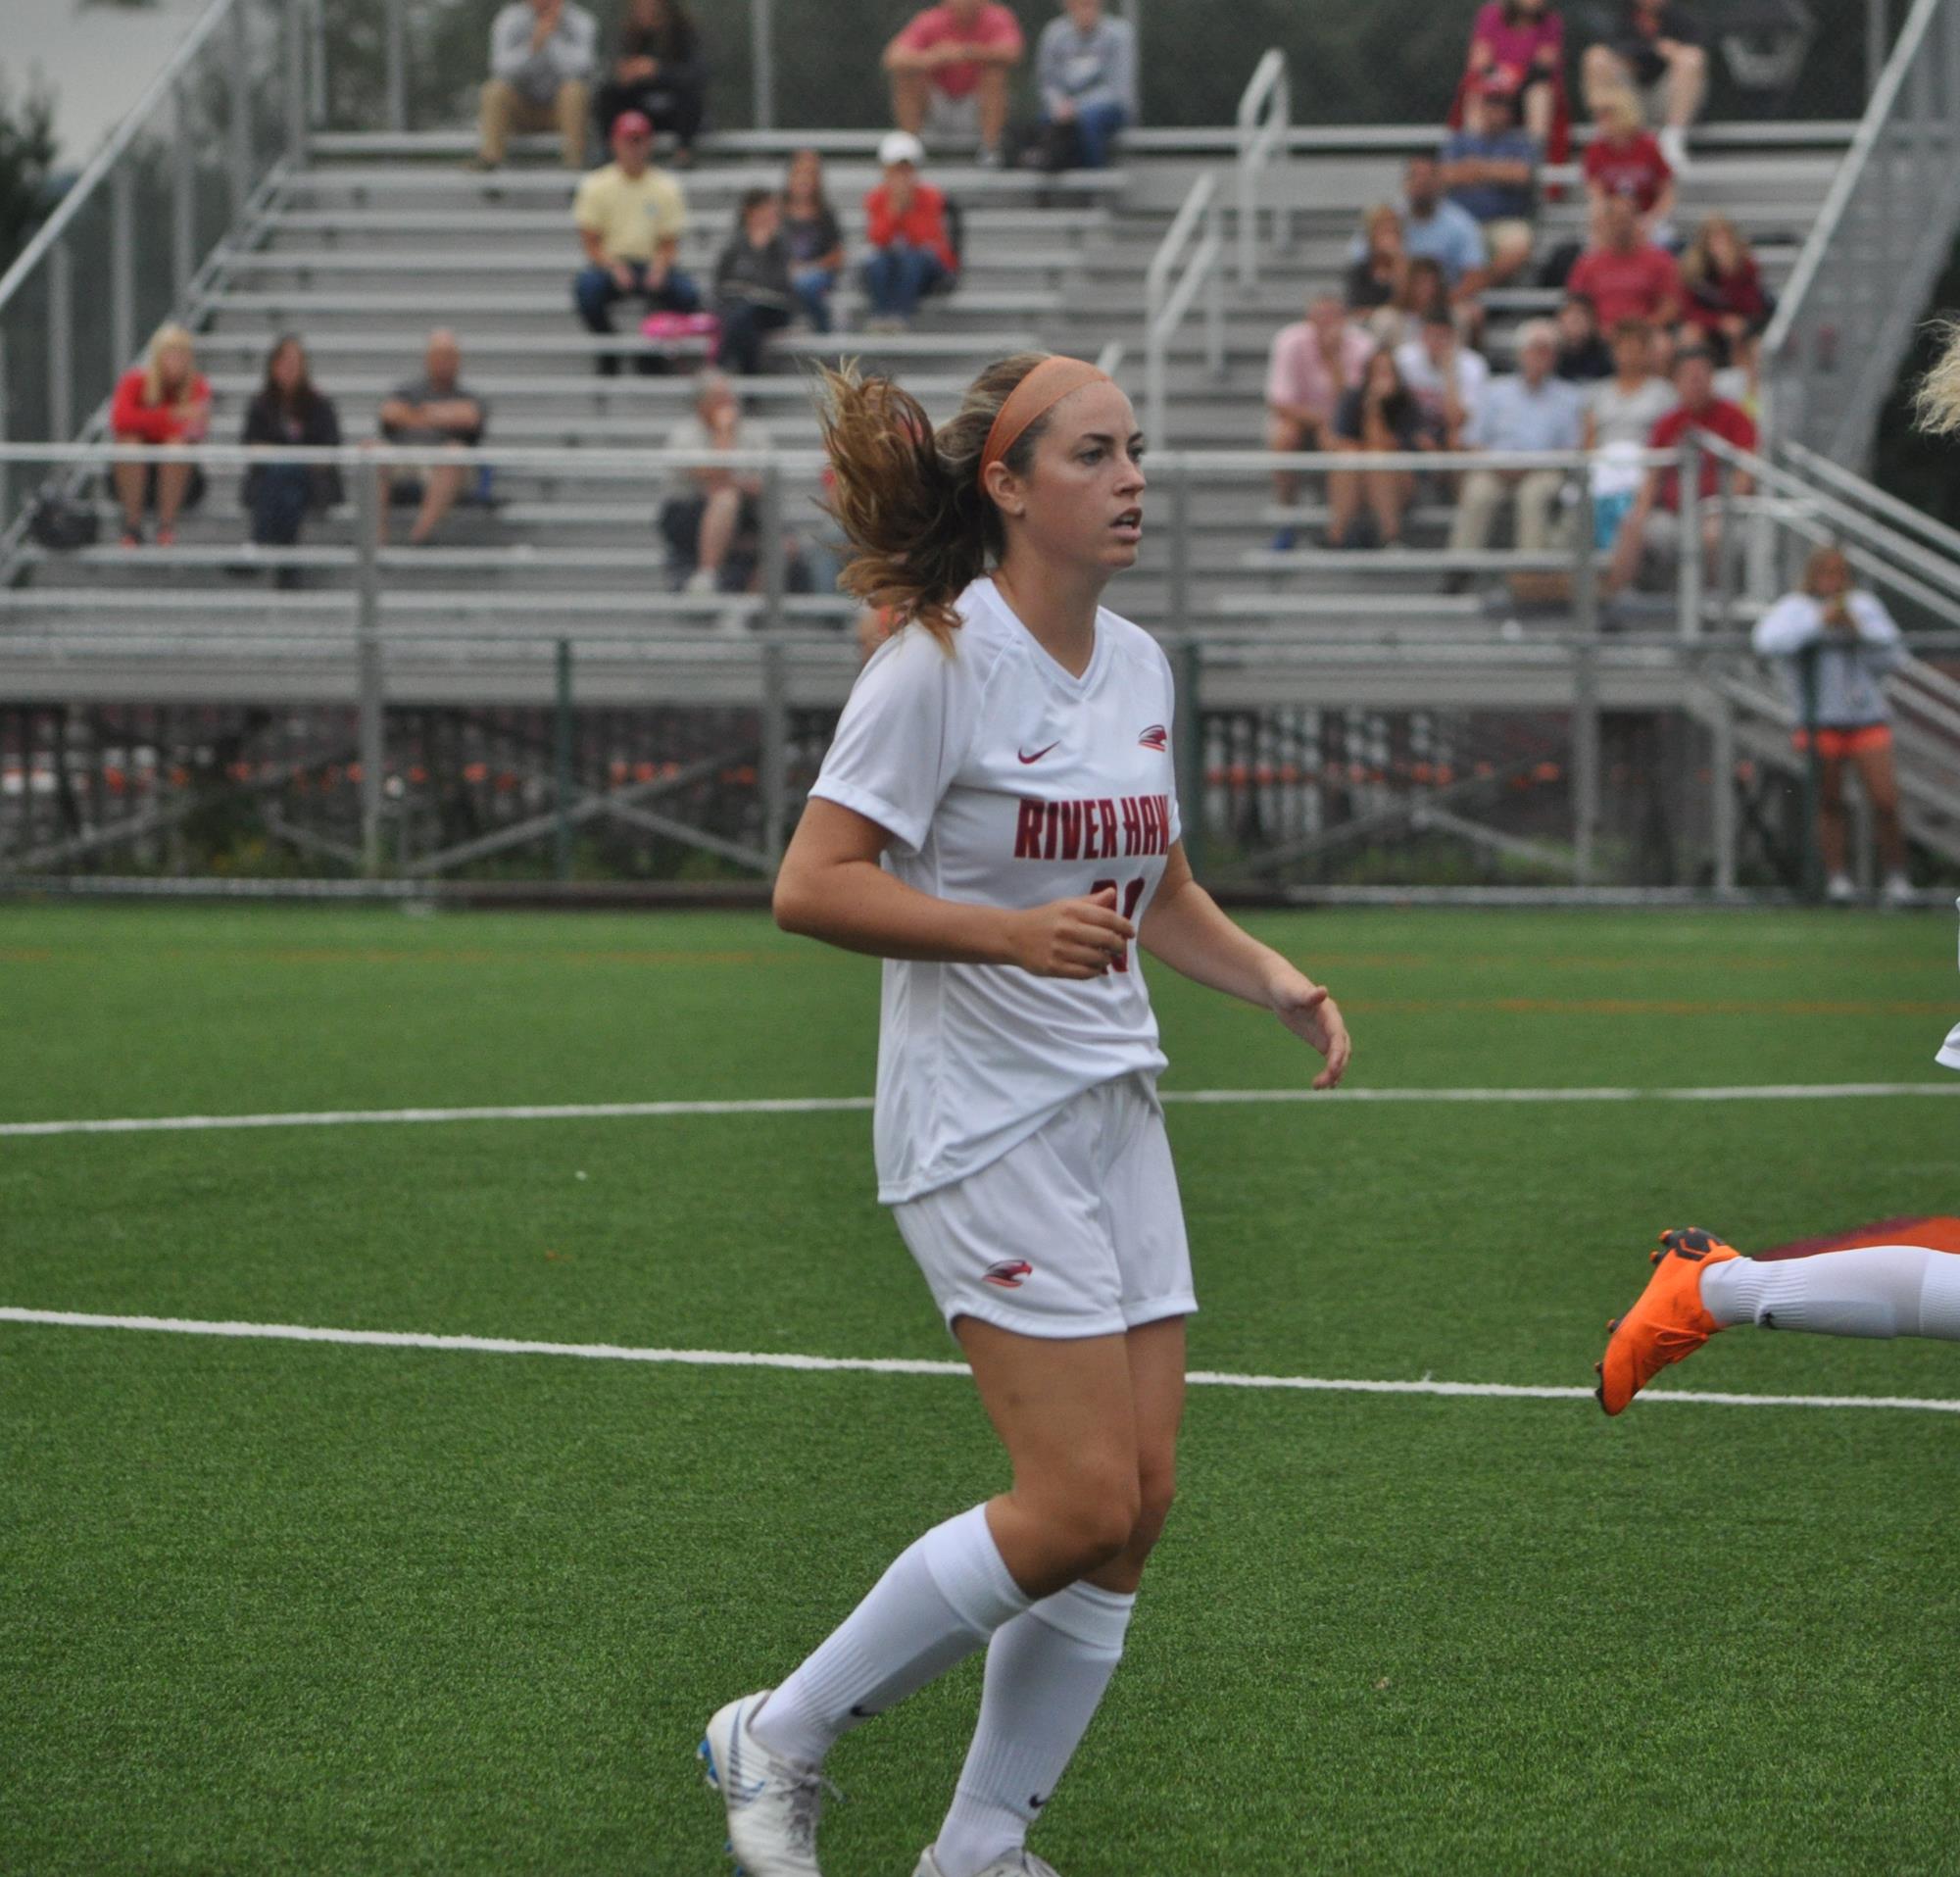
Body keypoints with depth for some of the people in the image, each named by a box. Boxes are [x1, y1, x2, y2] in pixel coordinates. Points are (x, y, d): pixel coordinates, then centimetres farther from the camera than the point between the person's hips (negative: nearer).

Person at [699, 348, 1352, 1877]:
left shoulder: (1139, 664, 9)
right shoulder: (939, 663, -13)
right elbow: (811, 887, -17)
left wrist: (1274, 982, 6)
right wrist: (1013, 931, -27)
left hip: (1116, 1110, 8)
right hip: (983, 1121, -8)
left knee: (1138, 1497, 1)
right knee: (1080, 1503, -13)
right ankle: (781, 1739, 5)